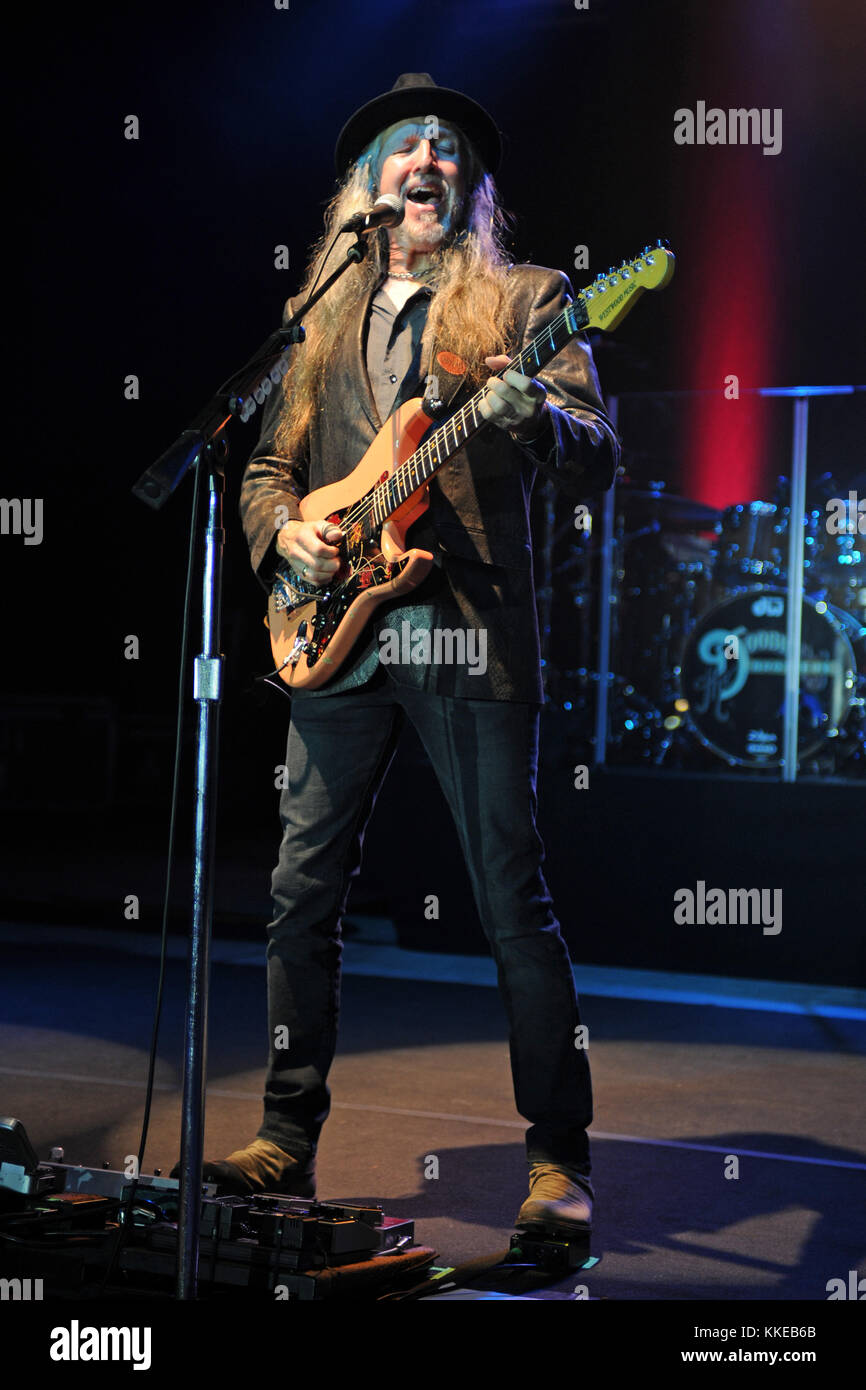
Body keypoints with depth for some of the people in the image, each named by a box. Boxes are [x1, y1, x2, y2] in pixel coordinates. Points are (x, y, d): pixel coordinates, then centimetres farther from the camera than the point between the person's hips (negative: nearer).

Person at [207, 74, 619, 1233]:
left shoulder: (525, 301, 7)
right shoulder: (323, 319, 18)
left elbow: (599, 470, -2)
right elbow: (269, 464, 20)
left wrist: (539, 417, -24)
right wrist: (283, 531, -2)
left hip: (473, 641, -4)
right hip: (338, 639, 4)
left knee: (515, 906, -3)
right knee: (303, 896, 5)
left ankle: (560, 1158, 7)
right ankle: (289, 1139, 16)